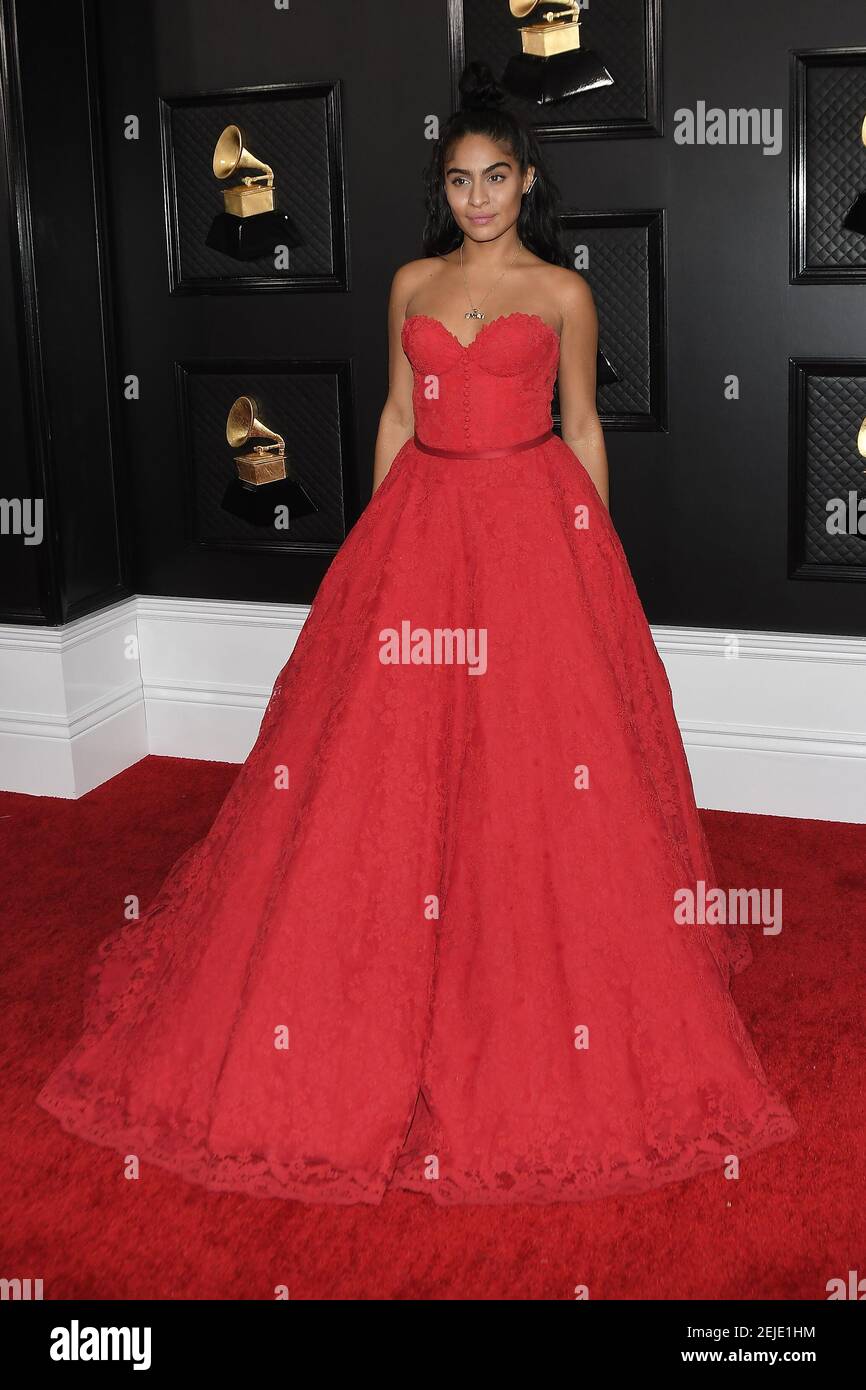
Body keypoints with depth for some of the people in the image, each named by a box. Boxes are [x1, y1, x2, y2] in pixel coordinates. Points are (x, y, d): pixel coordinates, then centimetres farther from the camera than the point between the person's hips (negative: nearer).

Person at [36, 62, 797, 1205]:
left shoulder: (563, 291, 4)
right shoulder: (412, 285, 12)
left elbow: (582, 426, 6)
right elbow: (398, 414, 14)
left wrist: (595, 551, 3)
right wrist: (377, 540, 11)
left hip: (535, 526, -2)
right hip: (421, 523, 3)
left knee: (540, 758, -2)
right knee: (392, 756, 2)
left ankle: (565, 1006, 16)